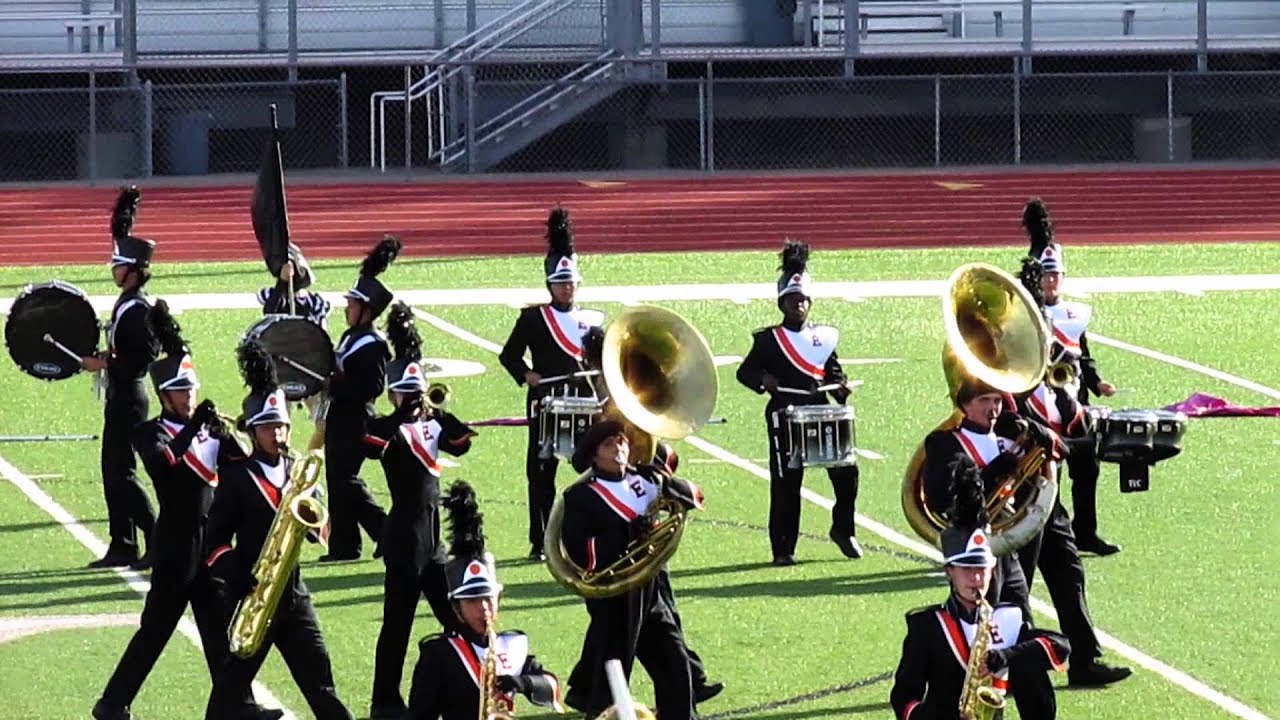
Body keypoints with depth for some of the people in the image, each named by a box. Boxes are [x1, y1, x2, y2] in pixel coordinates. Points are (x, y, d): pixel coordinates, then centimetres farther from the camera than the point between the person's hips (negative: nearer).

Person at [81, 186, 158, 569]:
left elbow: (146, 356, -22)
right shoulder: (126, 302, 7)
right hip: (120, 397, 10)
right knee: (114, 472, 11)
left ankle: (159, 540, -10)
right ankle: (122, 547, 15)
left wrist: (107, 364, -20)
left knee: (121, 473, -10)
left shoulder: (137, 308, -18)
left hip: (129, 400, -10)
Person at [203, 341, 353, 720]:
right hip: (251, 598, -5)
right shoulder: (237, 478, -6)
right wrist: (235, 580, -20)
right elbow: (216, 539, -8)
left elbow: (319, 531, 7)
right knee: (232, 684, 2)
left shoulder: (297, 471, 10)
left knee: (319, 680, 5)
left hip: (293, 595, 5)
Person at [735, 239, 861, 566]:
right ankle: (783, 549, 6)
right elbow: (745, 371, 2)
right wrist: (763, 380, -19)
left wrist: (840, 388, -3)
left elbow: (833, 370, 19)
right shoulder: (768, 340, 1)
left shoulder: (823, 337, 12)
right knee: (785, 483, -2)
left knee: (845, 471, -4)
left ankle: (843, 530, 18)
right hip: (784, 417, -3)